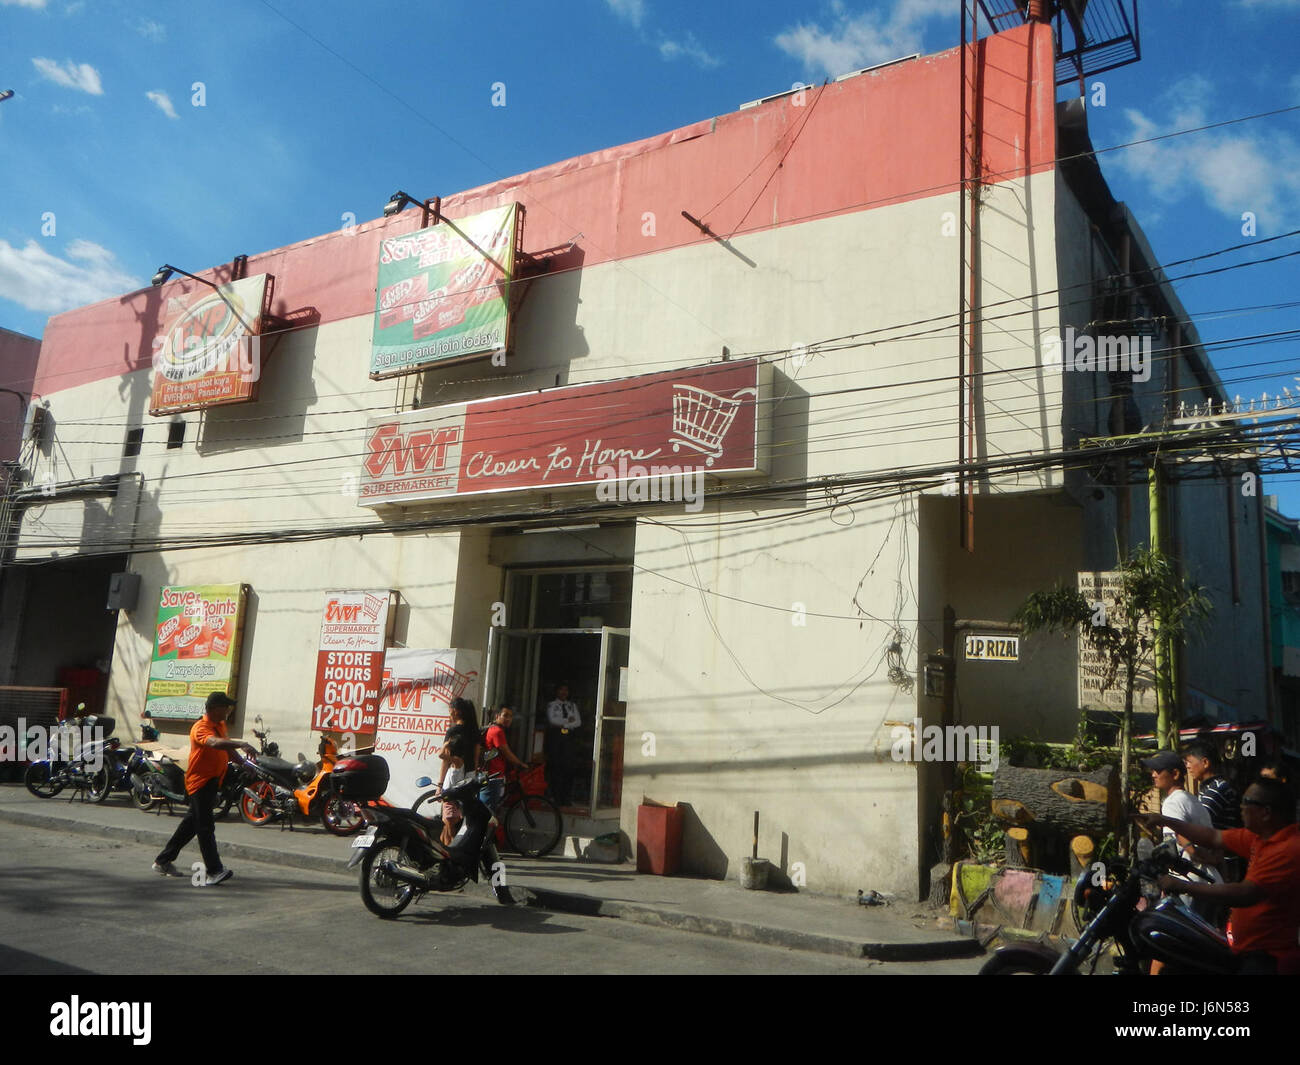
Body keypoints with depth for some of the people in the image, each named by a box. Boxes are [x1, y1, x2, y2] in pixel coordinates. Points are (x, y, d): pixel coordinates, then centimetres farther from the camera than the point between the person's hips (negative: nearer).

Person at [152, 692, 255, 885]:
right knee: (205, 827, -11)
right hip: (200, 782, -10)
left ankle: (163, 861, 31)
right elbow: (214, 743, -41)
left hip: (212, 781, 10)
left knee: (192, 823, 18)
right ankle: (213, 871, -13)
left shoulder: (220, 725, 10)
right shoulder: (201, 728, -20)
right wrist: (241, 744, -52)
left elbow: (226, 749, 23)